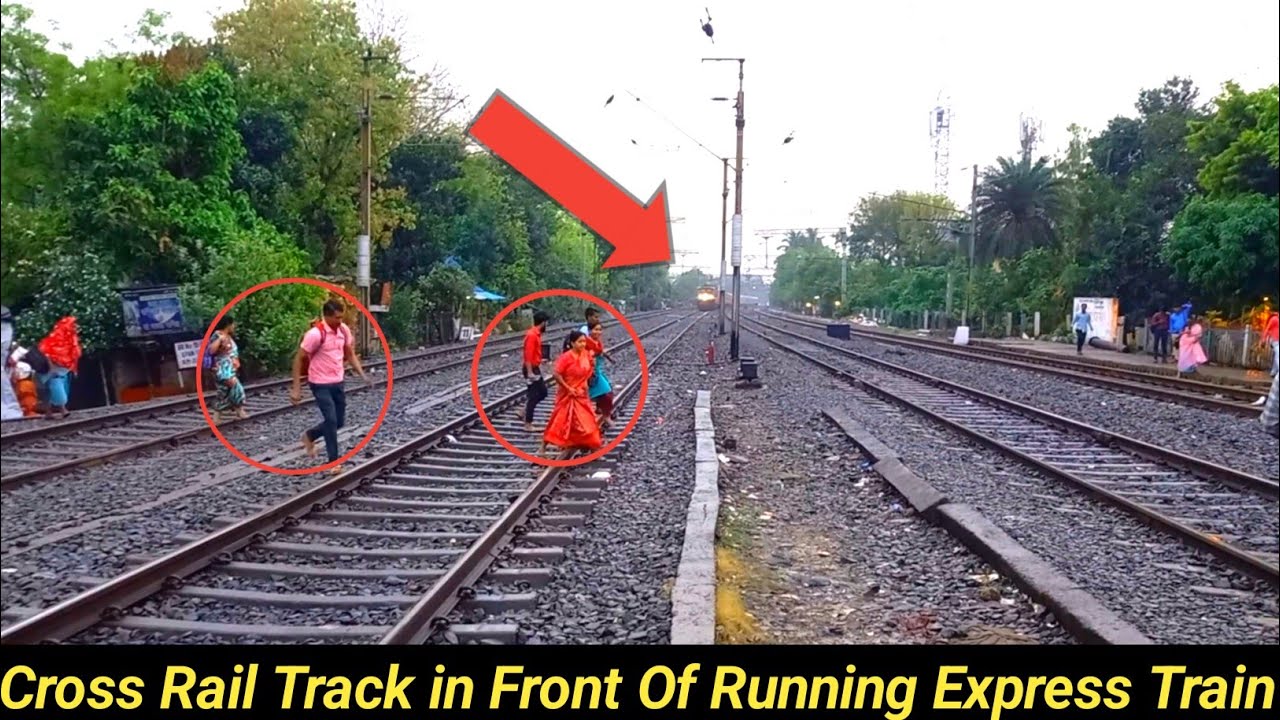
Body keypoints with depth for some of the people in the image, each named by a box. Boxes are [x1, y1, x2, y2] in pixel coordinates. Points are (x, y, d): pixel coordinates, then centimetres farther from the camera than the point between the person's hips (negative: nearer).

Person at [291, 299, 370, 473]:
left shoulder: (344, 330, -1)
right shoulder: (316, 334, -21)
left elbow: (350, 354, 13)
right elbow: (298, 359, -14)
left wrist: (362, 374, 1)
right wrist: (296, 388, -15)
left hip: (338, 382, 7)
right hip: (321, 384, -7)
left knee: (339, 421, 11)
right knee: (331, 421, -8)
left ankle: (309, 436, 36)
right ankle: (333, 461, 5)